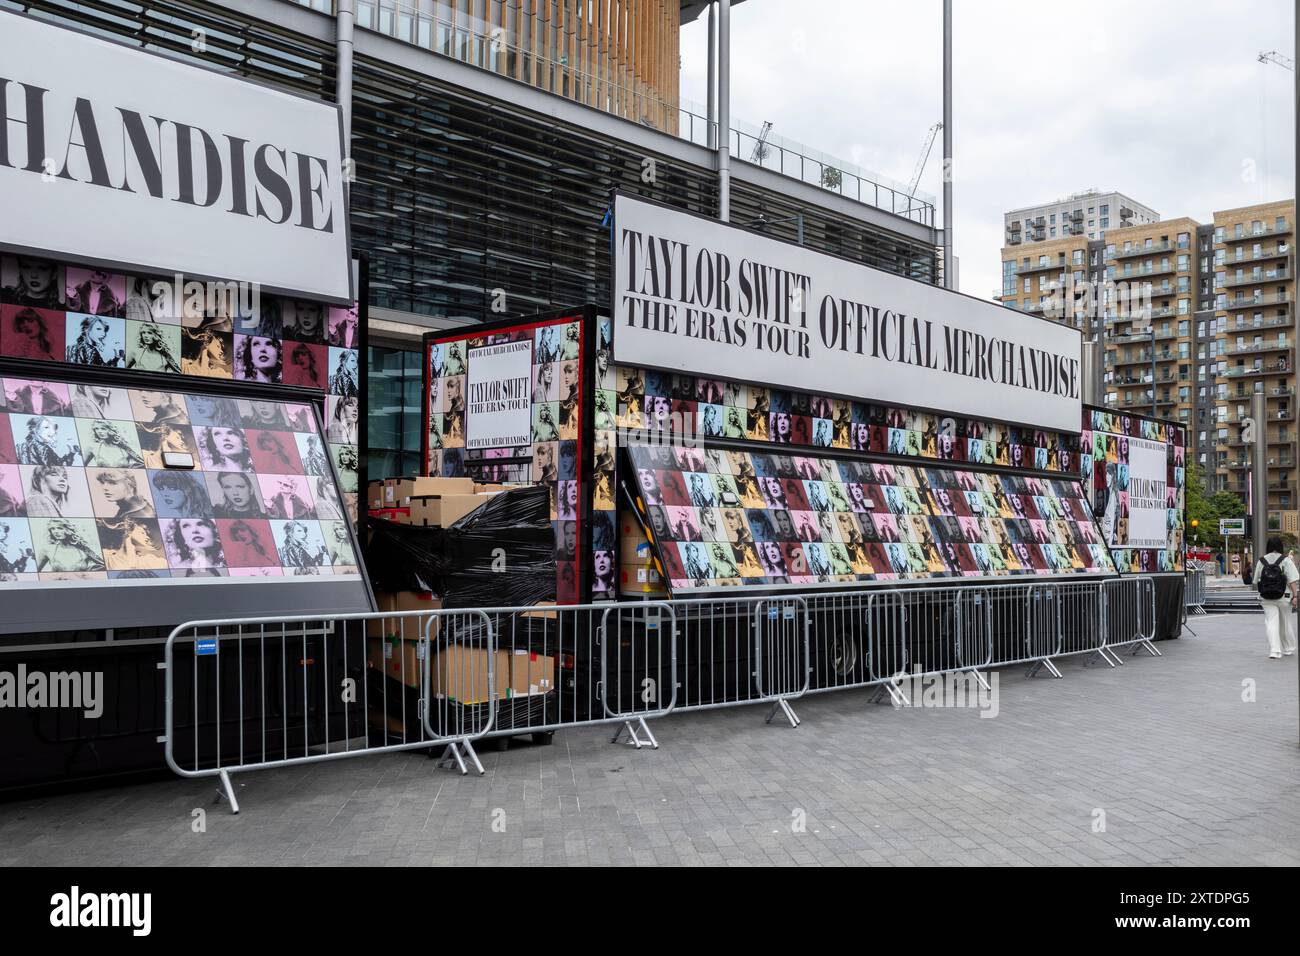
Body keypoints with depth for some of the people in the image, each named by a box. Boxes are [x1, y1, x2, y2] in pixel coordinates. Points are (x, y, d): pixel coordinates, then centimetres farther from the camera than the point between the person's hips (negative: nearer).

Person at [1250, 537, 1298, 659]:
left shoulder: (1261, 561, 2)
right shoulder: (1286, 560, -6)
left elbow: (1255, 581, 7)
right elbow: (1293, 580, -12)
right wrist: (1295, 595, -11)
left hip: (1266, 598, 1)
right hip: (1284, 597, -1)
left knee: (1271, 622, -1)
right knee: (1286, 623, 15)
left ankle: (1274, 651, -14)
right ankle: (1288, 649, 30)